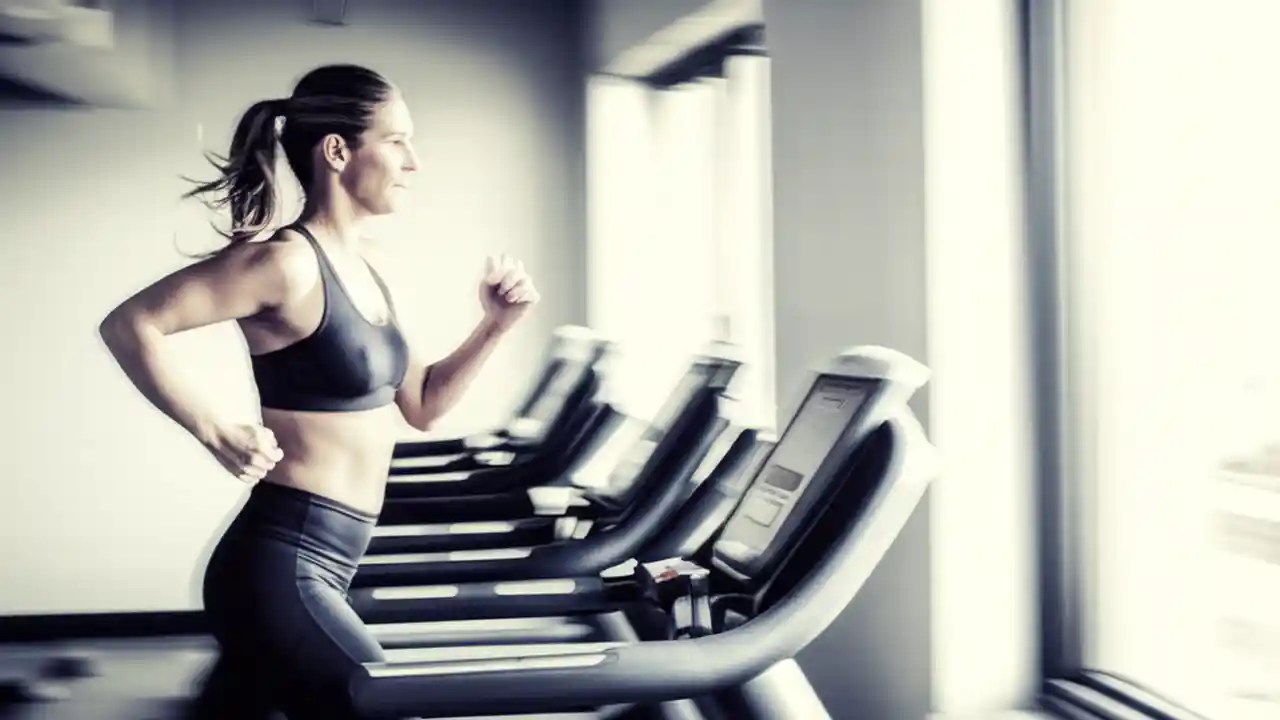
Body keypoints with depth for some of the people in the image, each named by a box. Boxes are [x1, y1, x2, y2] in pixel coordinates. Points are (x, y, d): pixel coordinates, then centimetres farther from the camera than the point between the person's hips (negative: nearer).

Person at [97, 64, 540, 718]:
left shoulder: (359, 270, 13)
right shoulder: (289, 263, -15)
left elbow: (421, 404, 19)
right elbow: (129, 325, -18)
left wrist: (496, 325, 7)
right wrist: (217, 433, -18)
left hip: (308, 564, 9)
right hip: (279, 570, -9)